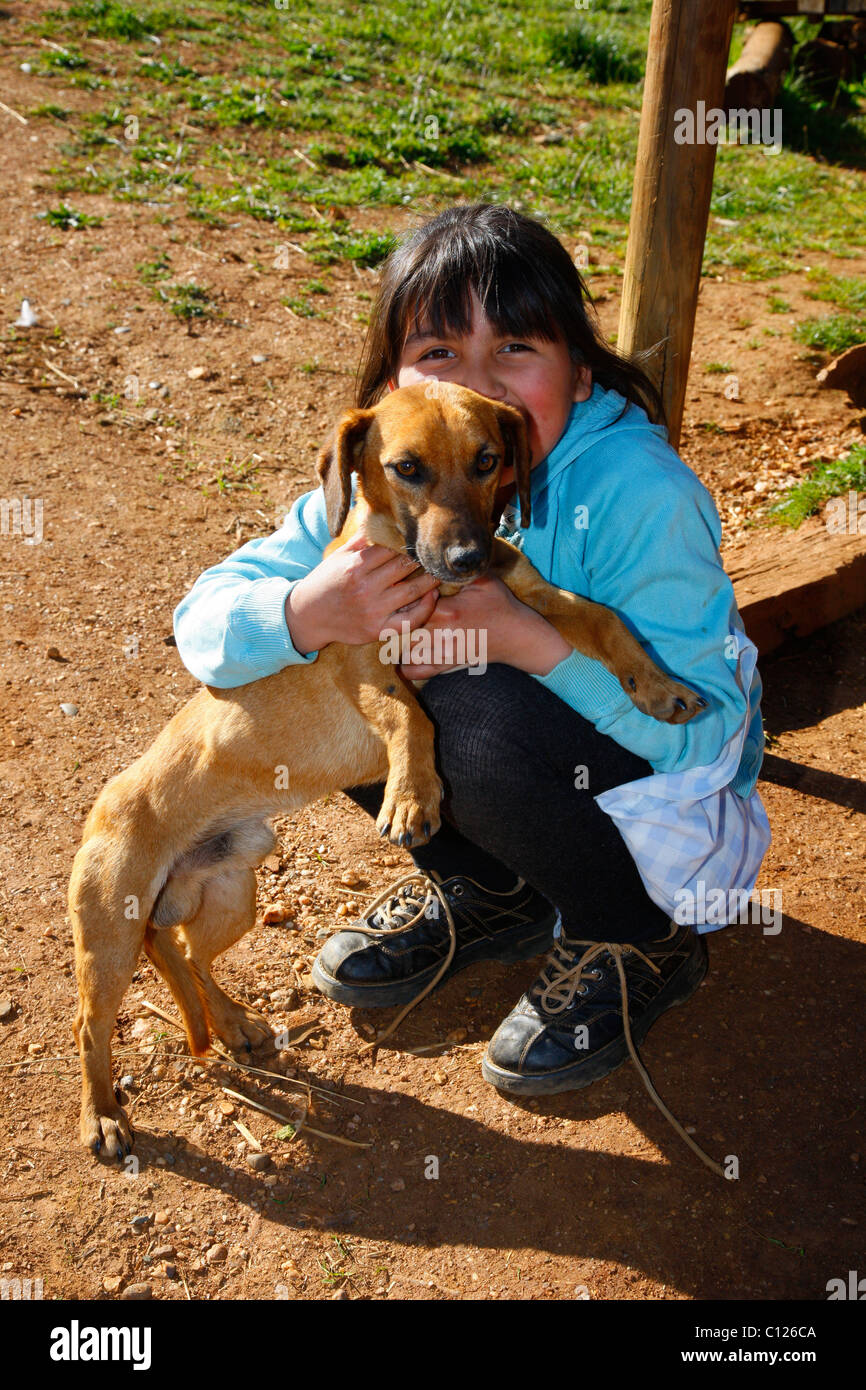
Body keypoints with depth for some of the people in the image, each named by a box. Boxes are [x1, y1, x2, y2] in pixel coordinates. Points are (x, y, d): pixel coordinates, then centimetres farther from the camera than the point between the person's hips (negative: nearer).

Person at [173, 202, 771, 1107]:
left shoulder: (639, 498, -28)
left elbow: (702, 725, -28)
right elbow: (202, 620, -17)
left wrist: (528, 638, -41)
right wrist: (308, 614, -40)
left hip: (663, 778, -5)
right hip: (511, 788, 5)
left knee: (478, 718, -34)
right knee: (310, 672, -12)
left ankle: (643, 943, -4)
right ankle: (493, 888, 7)